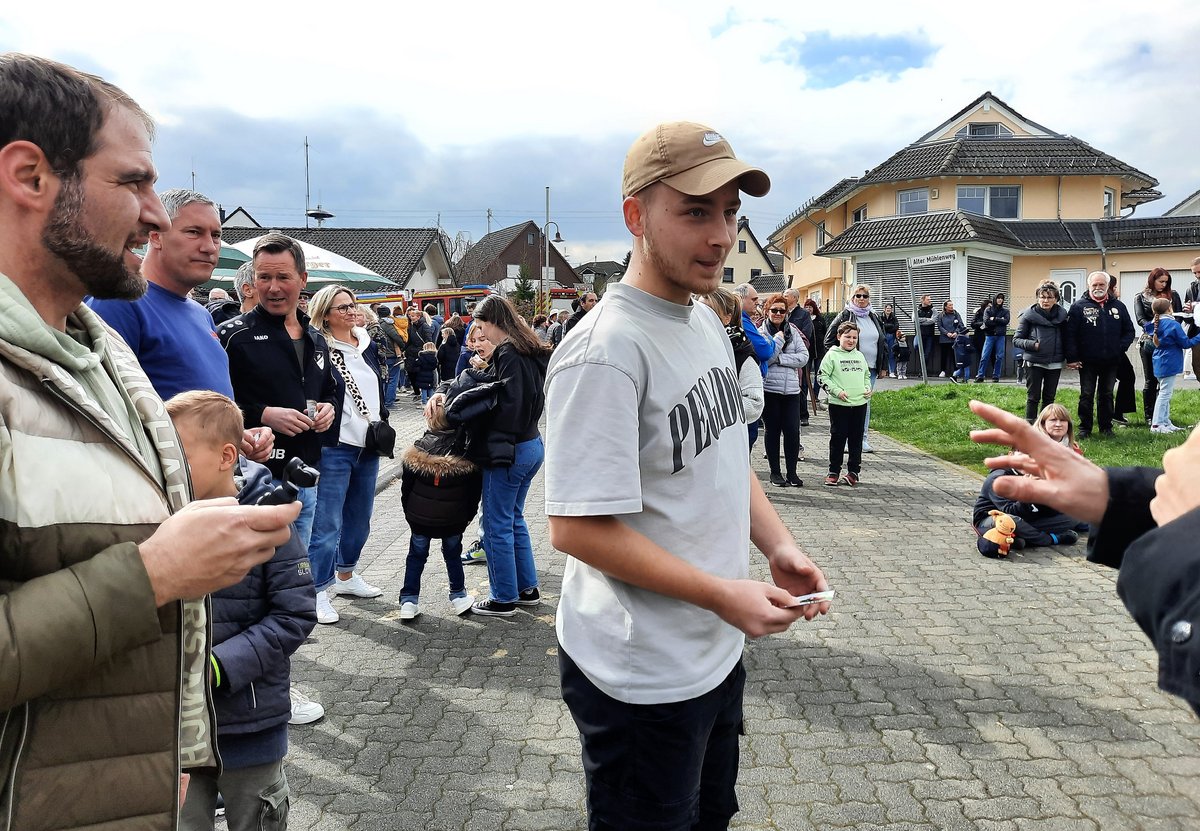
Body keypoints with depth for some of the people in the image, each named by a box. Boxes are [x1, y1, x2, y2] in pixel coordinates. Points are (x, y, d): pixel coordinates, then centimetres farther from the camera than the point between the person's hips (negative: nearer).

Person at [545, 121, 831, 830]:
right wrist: (722, 594, -24)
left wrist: (778, 545, 1)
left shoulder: (707, 320, 5)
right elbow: (578, 528, -27)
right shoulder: (606, 351, -25)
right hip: (643, 680, -8)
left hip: (719, 649, 9)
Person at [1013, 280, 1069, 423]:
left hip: (1055, 363, 4)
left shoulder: (1062, 314, 3)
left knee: (1049, 398, 12)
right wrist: (1031, 344, -19)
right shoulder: (1029, 315, -6)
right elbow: (1016, 340, -3)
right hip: (1034, 363, -3)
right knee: (1033, 397, 1)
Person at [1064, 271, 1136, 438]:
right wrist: (1071, 358, -13)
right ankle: (1084, 428, 12)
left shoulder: (1118, 306, 8)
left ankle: (1106, 427, 21)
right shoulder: (1078, 306, -4)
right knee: (1086, 396, 4)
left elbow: (1129, 331, 13)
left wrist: (1120, 348, -3)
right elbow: (1069, 334, -8)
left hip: (1111, 362, 3)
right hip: (1087, 362, -3)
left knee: (1106, 395, 12)